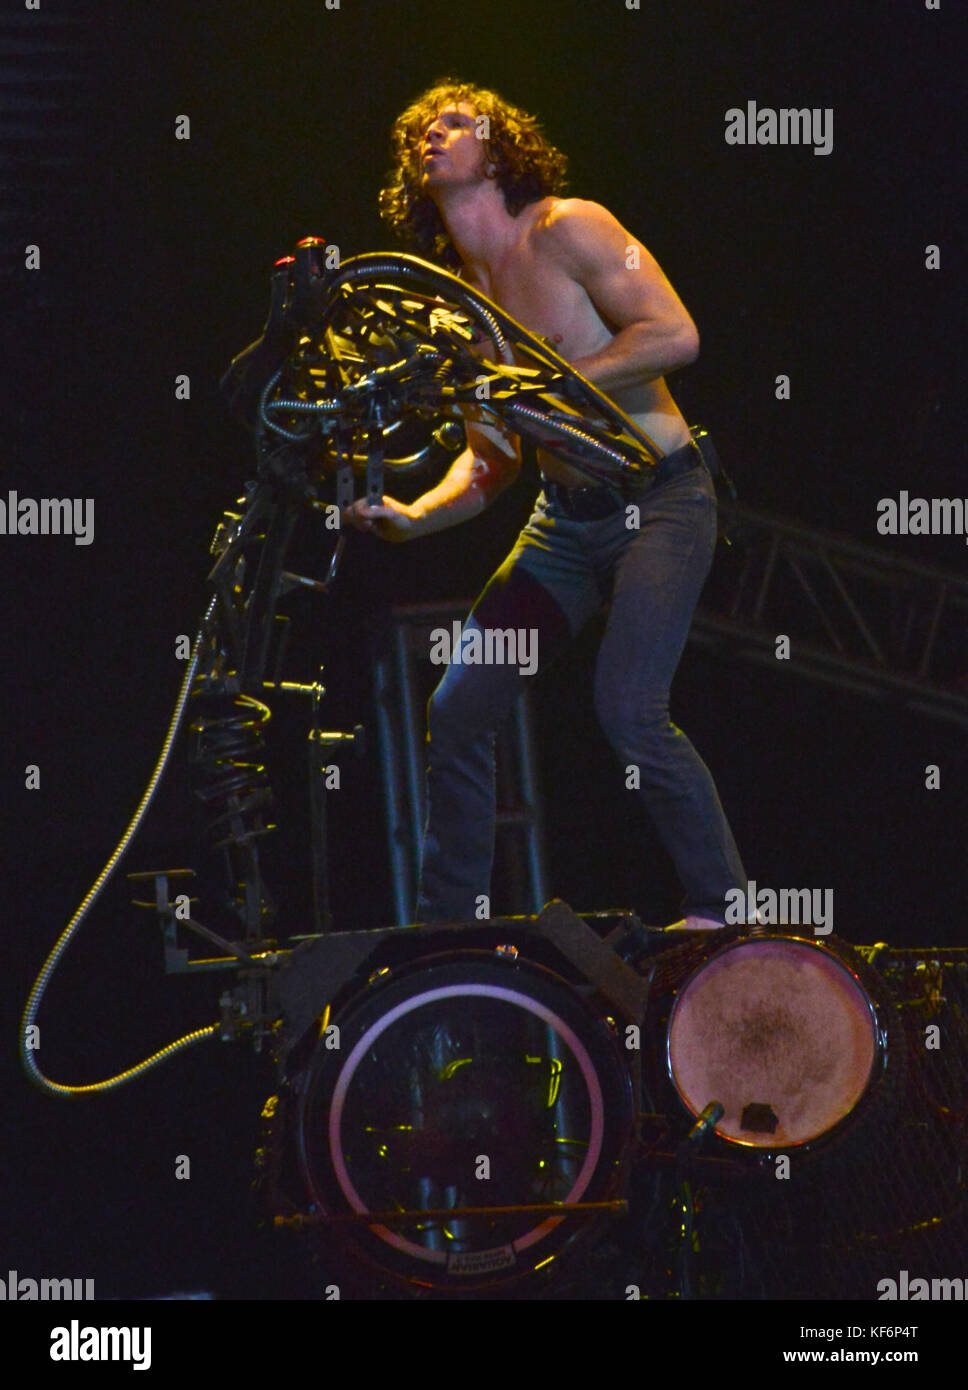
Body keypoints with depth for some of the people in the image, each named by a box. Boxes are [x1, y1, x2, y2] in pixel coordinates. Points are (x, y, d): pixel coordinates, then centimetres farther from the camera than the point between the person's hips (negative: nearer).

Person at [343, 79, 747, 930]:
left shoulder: (565, 230, -10)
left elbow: (676, 334, -20)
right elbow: (493, 460, 13)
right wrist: (413, 517, -5)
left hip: (661, 499, -7)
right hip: (564, 519, 7)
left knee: (628, 709, -24)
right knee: (458, 711, 0)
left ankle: (724, 909, -8)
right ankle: (445, 931, 12)